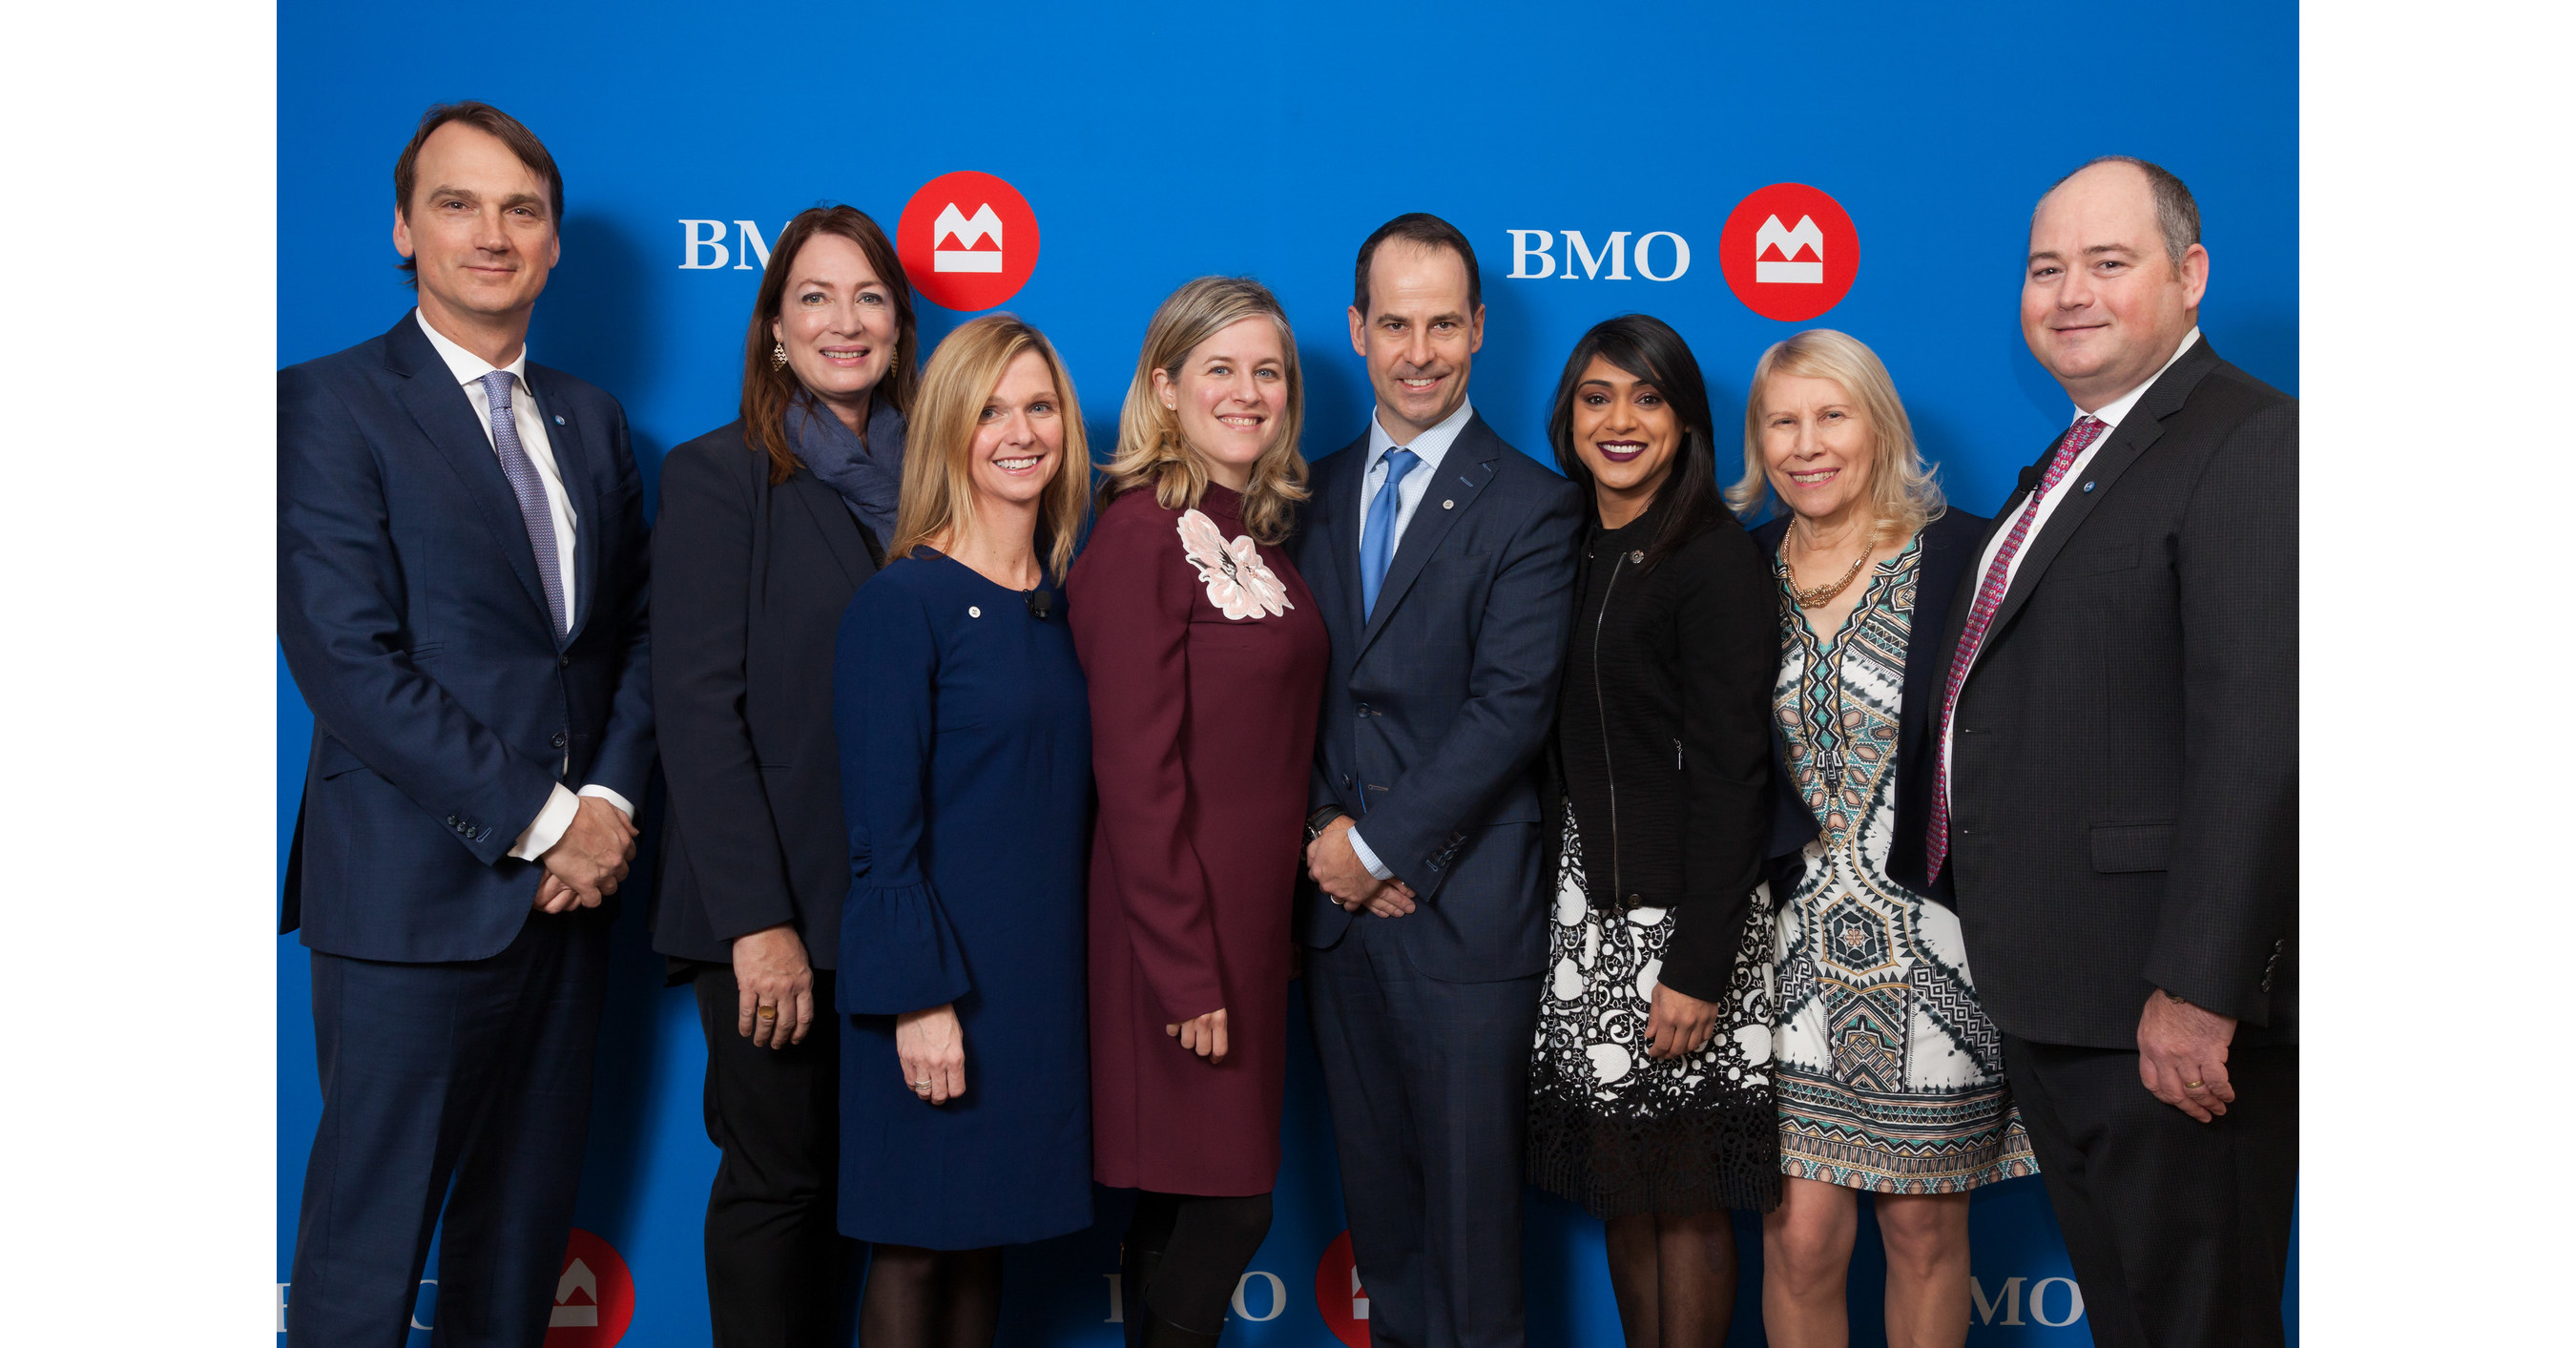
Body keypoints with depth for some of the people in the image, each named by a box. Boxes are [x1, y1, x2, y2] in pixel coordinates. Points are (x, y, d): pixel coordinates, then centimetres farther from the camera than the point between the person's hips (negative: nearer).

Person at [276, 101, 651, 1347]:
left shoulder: (591, 420, 14)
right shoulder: (330, 405, -6)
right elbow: (348, 662, -14)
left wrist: (611, 800, -5)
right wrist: (541, 819, -15)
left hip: (572, 880, 6)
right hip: (417, 896, -6)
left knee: (526, 1223, 15)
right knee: (369, 1244, 3)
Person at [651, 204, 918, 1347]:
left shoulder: (921, 478, 10)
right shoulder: (716, 477, -4)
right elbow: (698, 707, -11)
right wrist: (756, 921, -17)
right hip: (775, 910, -4)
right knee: (777, 1176, 4)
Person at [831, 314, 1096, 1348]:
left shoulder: (1067, 603, 9)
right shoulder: (901, 604, -11)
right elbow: (881, 828, -13)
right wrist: (919, 999, -17)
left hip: (1046, 970, 6)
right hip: (940, 973, -6)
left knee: (988, 1230, 15)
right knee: (918, 1242, 4)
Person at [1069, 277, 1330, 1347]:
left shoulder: (1259, 536, 11)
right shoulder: (1142, 534, -14)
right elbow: (1135, 769, -17)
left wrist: (1274, 928, 9)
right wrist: (1185, 970, -18)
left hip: (1254, 912, 8)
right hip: (1181, 918, -8)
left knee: (1187, 1204, 15)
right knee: (1228, 1204, -2)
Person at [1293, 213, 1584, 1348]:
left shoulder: (1531, 506, -6)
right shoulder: (1318, 494, 11)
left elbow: (1512, 707, -13)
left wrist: (1381, 846, -13)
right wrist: (1327, 833, -6)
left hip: (1464, 912, -5)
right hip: (1339, 906, 5)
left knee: (1468, 1197, 3)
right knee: (1373, 1182, 15)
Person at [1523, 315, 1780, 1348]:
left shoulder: (1715, 560, -11)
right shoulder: (1571, 554, 11)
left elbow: (1731, 776, -15)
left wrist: (1696, 967, -19)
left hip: (1678, 911, -7)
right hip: (1585, 911, 7)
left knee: (1685, 1193, 3)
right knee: (1619, 1184, 14)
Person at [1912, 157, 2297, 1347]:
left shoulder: (2251, 445, -13)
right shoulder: (2068, 464, 18)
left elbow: (2255, 735, -21)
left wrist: (2199, 987, -25)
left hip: (2166, 1005, -9)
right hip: (2049, 1004, 9)